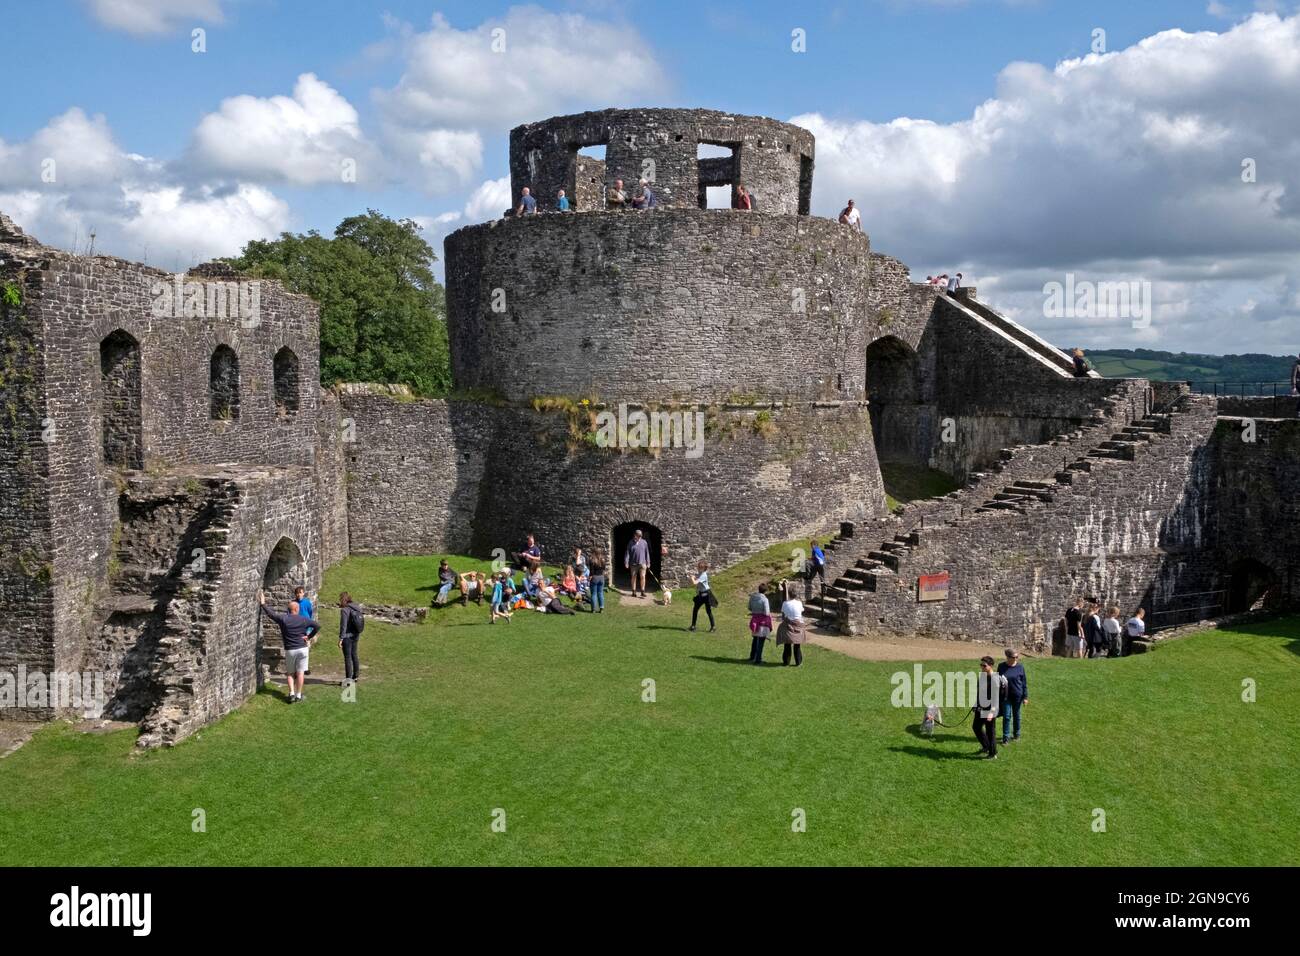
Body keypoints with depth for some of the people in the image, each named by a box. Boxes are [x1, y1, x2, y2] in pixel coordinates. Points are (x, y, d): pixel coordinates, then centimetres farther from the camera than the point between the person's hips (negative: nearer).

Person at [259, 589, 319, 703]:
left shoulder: (283, 619, -6)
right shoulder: (304, 620, -2)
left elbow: (271, 613, 1)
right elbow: (317, 626, -2)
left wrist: (263, 603, 11)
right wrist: (309, 636, 3)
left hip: (290, 650, 0)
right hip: (302, 649, 0)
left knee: (290, 673, 12)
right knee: (300, 672, 5)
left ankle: (292, 693, 0)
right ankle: (298, 695, 7)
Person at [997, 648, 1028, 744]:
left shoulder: (1020, 667, -7)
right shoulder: (1001, 666, -4)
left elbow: (1024, 682, -2)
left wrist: (1025, 697, -3)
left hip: (1017, 696, 0)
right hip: (1005, 696, 0)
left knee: (1016, 715, 13)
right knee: (1006, 716, 1)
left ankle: (1016, 734, 30)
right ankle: (1005, 737, 9)